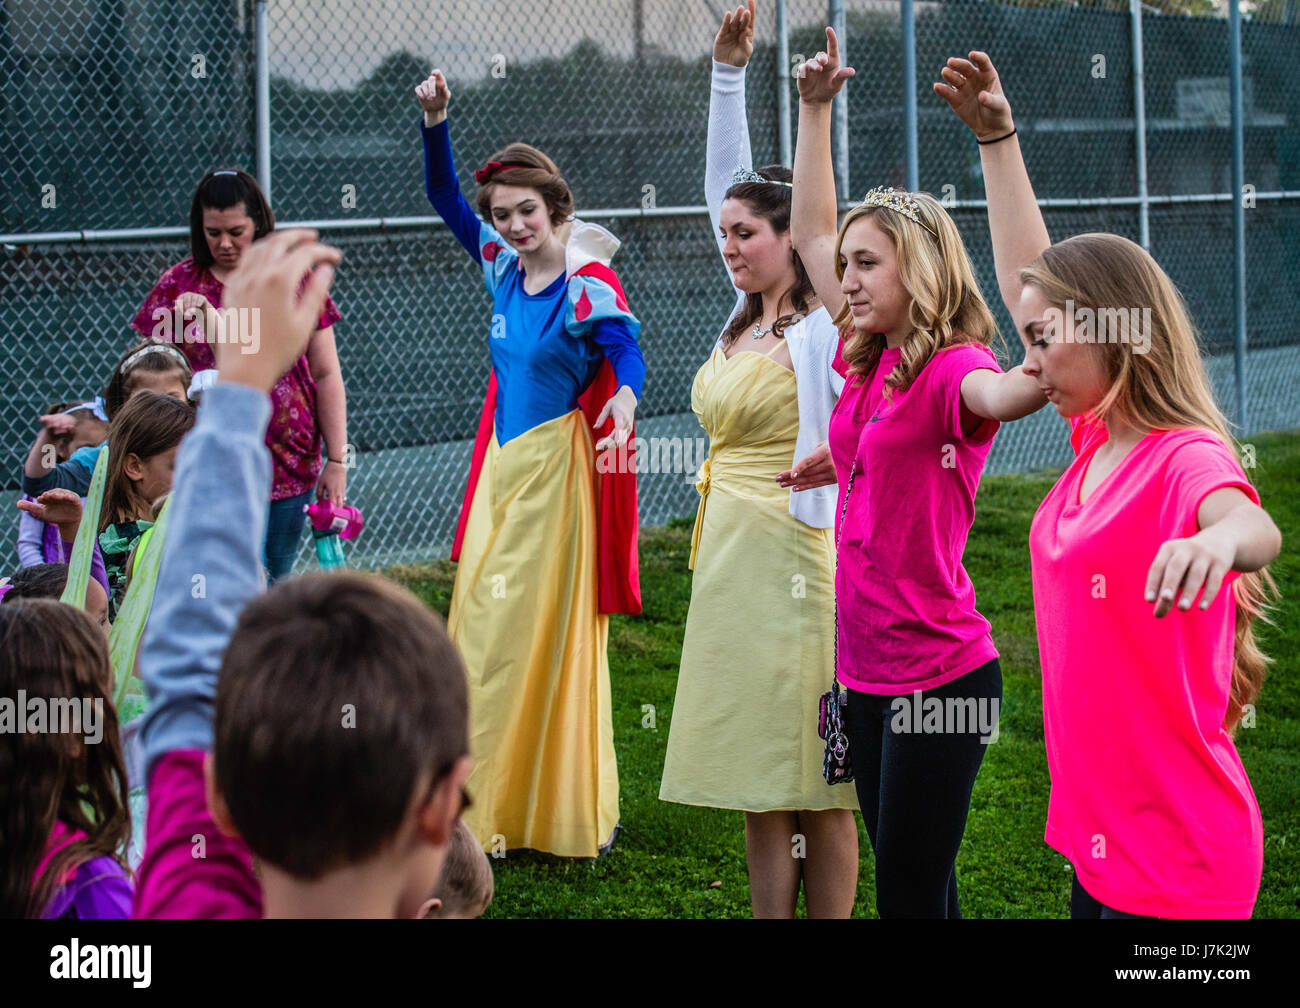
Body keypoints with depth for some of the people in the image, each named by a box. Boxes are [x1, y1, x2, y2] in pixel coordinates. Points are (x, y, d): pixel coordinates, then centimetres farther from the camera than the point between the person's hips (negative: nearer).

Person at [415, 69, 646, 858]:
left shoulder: (588, 283, -13)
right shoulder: (502, 266, 6)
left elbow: (626, 352, -27)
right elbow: (445, 197, 15)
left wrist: (625, 402, -48)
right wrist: (436, 121, 3)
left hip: (559, 467, -7)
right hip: (503, 465, 7)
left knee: (550, 634, -4)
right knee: (485, 630, 7)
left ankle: (572, 815, 6)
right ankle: (497, 803, 16)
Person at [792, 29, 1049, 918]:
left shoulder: (950, 370, -13)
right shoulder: (872, 363, 9)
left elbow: (1002, 394, -39)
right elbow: (812, 232, 19)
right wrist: (816, 107, 17)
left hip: (938, 674, -8)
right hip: (869, 669, 8)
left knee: (914, 894, -3)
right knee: (906, 879, 15)